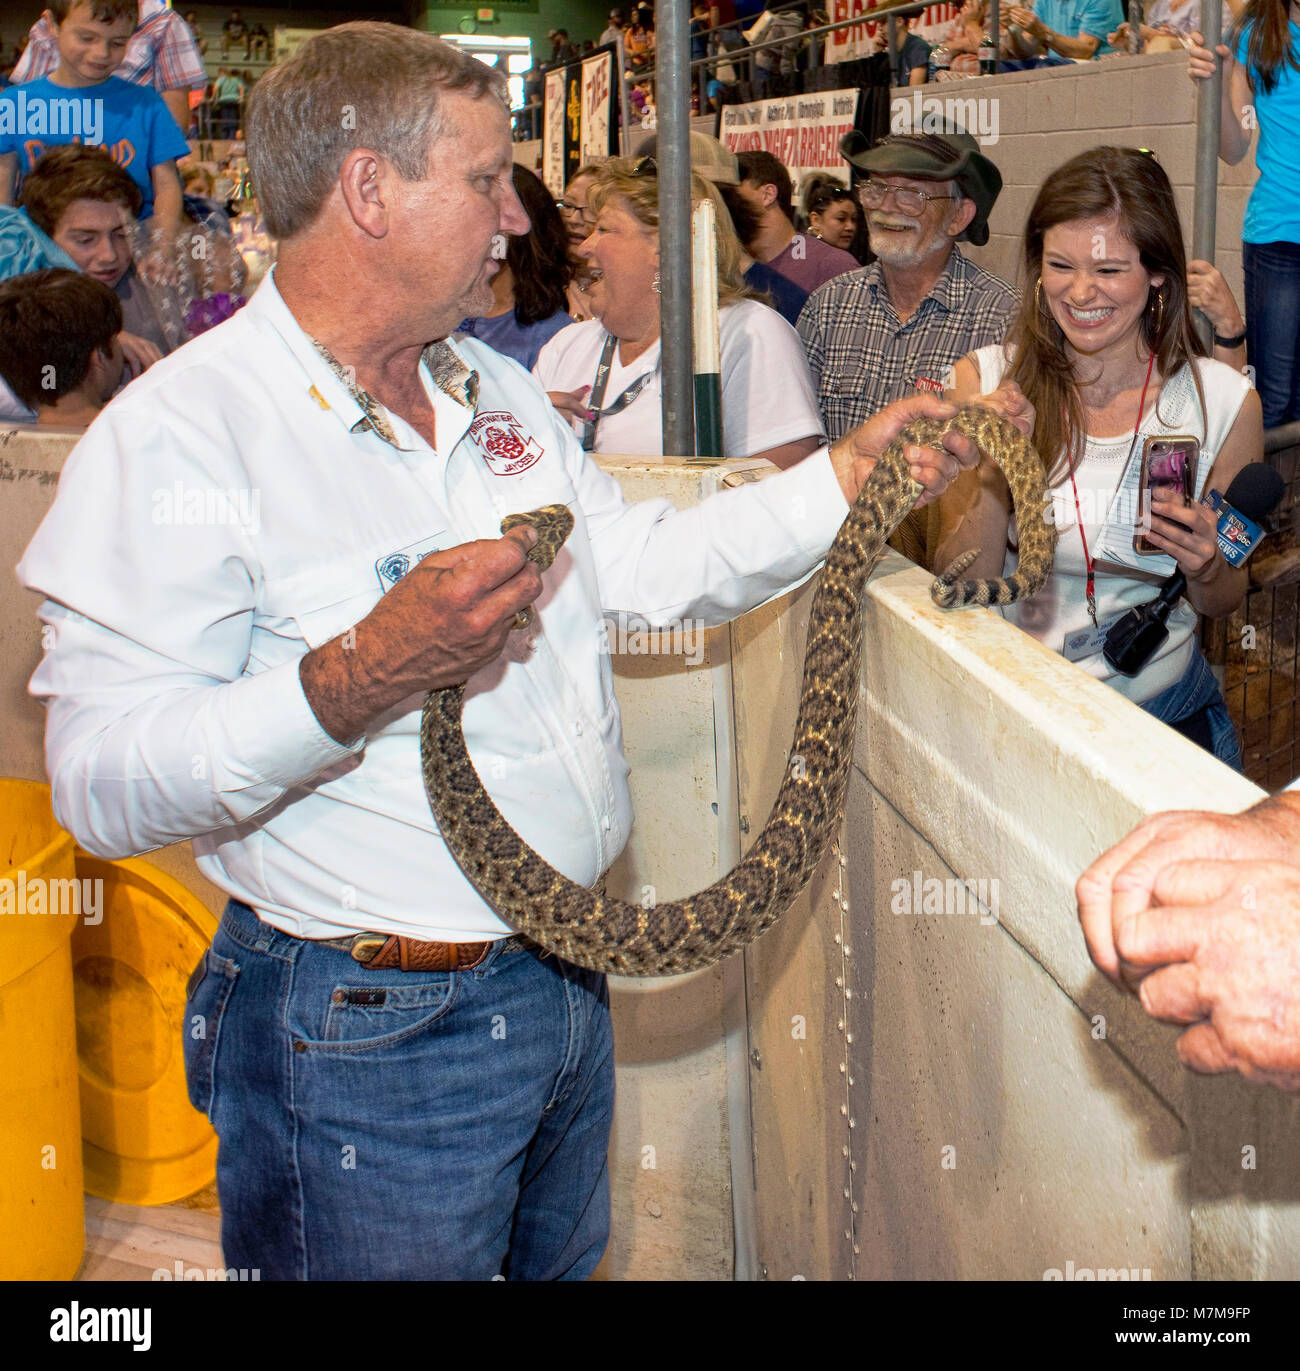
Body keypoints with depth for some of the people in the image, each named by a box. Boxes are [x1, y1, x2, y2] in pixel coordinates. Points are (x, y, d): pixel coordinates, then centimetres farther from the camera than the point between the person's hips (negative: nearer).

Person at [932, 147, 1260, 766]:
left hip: (1161, 708, 1)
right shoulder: (985, 381, -1)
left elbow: (1222, 603, 9)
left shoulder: (1224, 401, -2)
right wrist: (994, 476, -19)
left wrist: (1207, 569, -13)